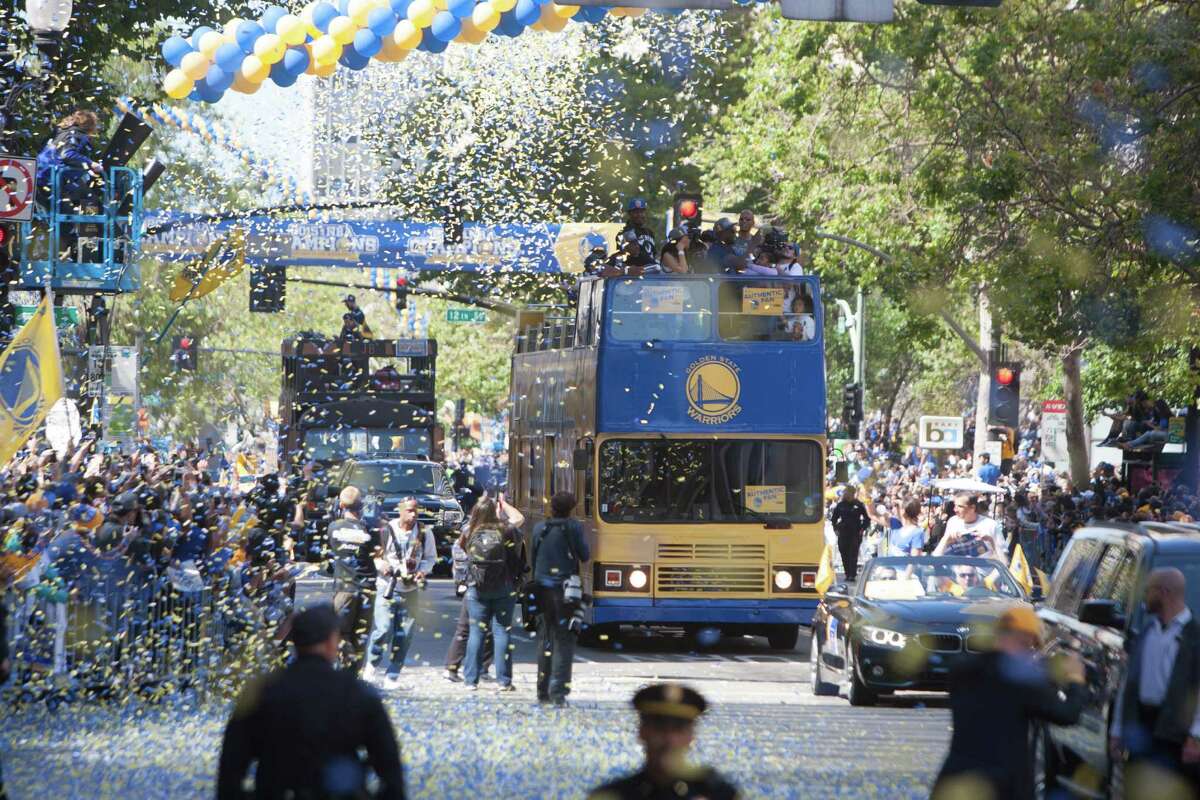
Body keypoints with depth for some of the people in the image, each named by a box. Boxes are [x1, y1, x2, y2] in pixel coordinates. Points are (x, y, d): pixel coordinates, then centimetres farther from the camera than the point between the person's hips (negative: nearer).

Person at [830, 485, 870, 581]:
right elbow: (834, 518, 17)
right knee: (844, 554, 3)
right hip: (843, 533, 3)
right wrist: (835, 528, 5)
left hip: (855, 534, -3)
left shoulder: (859, 505, 1)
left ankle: (853, 575, -12)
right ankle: (848, 574, 12)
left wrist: (863, 529, -2)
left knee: (853, 555, -10)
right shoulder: (840, 505, 7)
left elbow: (867, 518, 7)